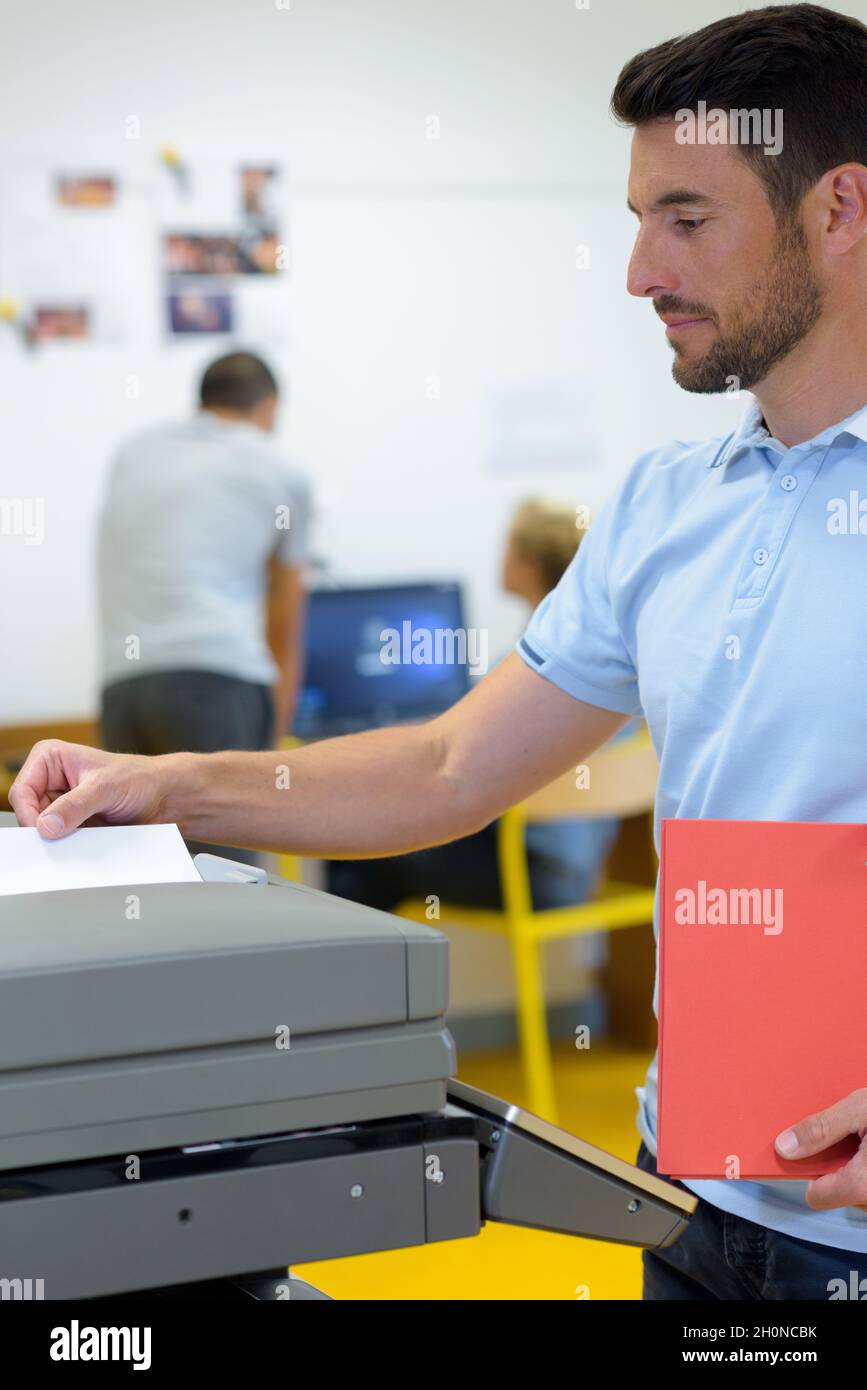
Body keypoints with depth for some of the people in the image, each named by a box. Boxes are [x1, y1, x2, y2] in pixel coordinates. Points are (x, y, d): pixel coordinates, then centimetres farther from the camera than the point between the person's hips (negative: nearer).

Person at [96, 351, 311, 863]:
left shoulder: (134, 455, 25)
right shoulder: (281, 474, 14)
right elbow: (285, 633, 22)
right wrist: (276, 731, 34)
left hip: (121, 684, 4)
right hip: (214, 678, -4)